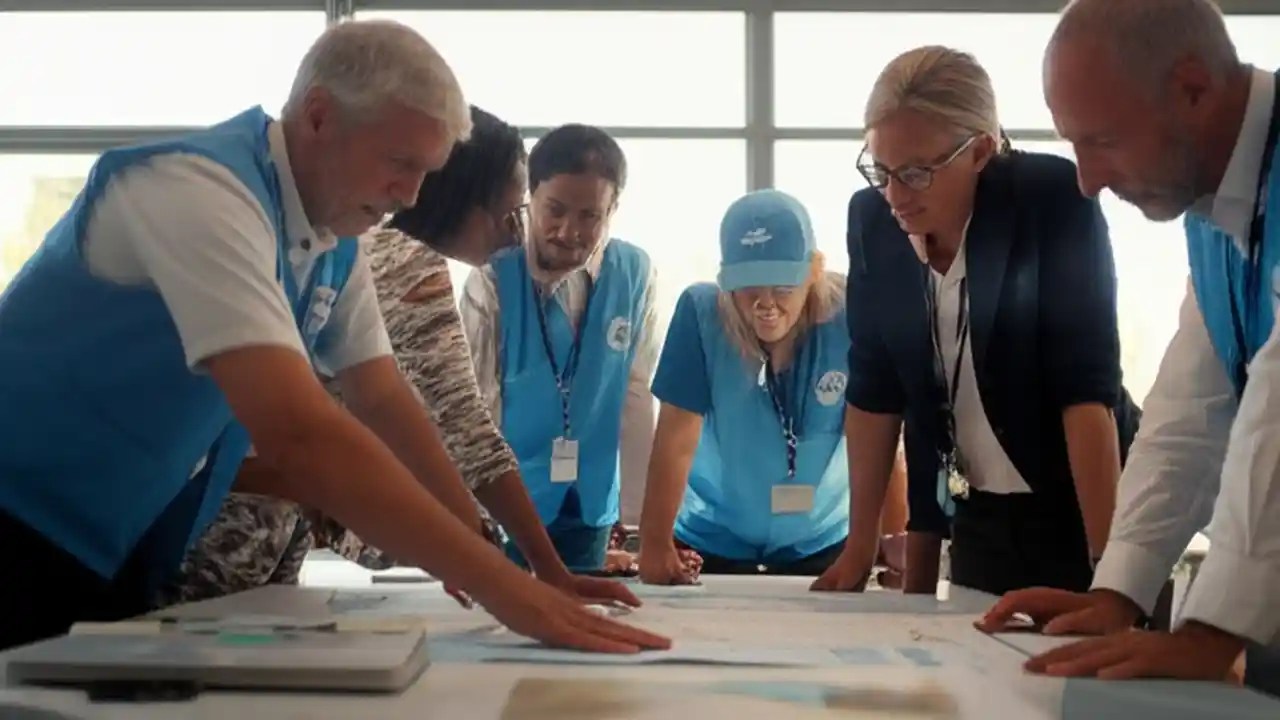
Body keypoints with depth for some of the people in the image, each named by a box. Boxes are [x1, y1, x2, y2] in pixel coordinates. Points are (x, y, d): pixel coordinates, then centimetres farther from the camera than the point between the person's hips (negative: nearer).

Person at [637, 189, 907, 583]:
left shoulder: (848, 318, -19)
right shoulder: (700, 312, -20)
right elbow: (677, 440, -19)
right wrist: (656, 544, -21)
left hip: (821, 545, 1)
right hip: (711, 543, 0)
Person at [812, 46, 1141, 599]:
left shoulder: (1052, 199, -19)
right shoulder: (872, 218, -7)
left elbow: (1089, 386, -23)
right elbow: (873, 385, -1)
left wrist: (1108, 561, -27)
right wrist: (860, 544, 1)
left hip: (1078, 509, -4)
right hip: (977, 520, 4)